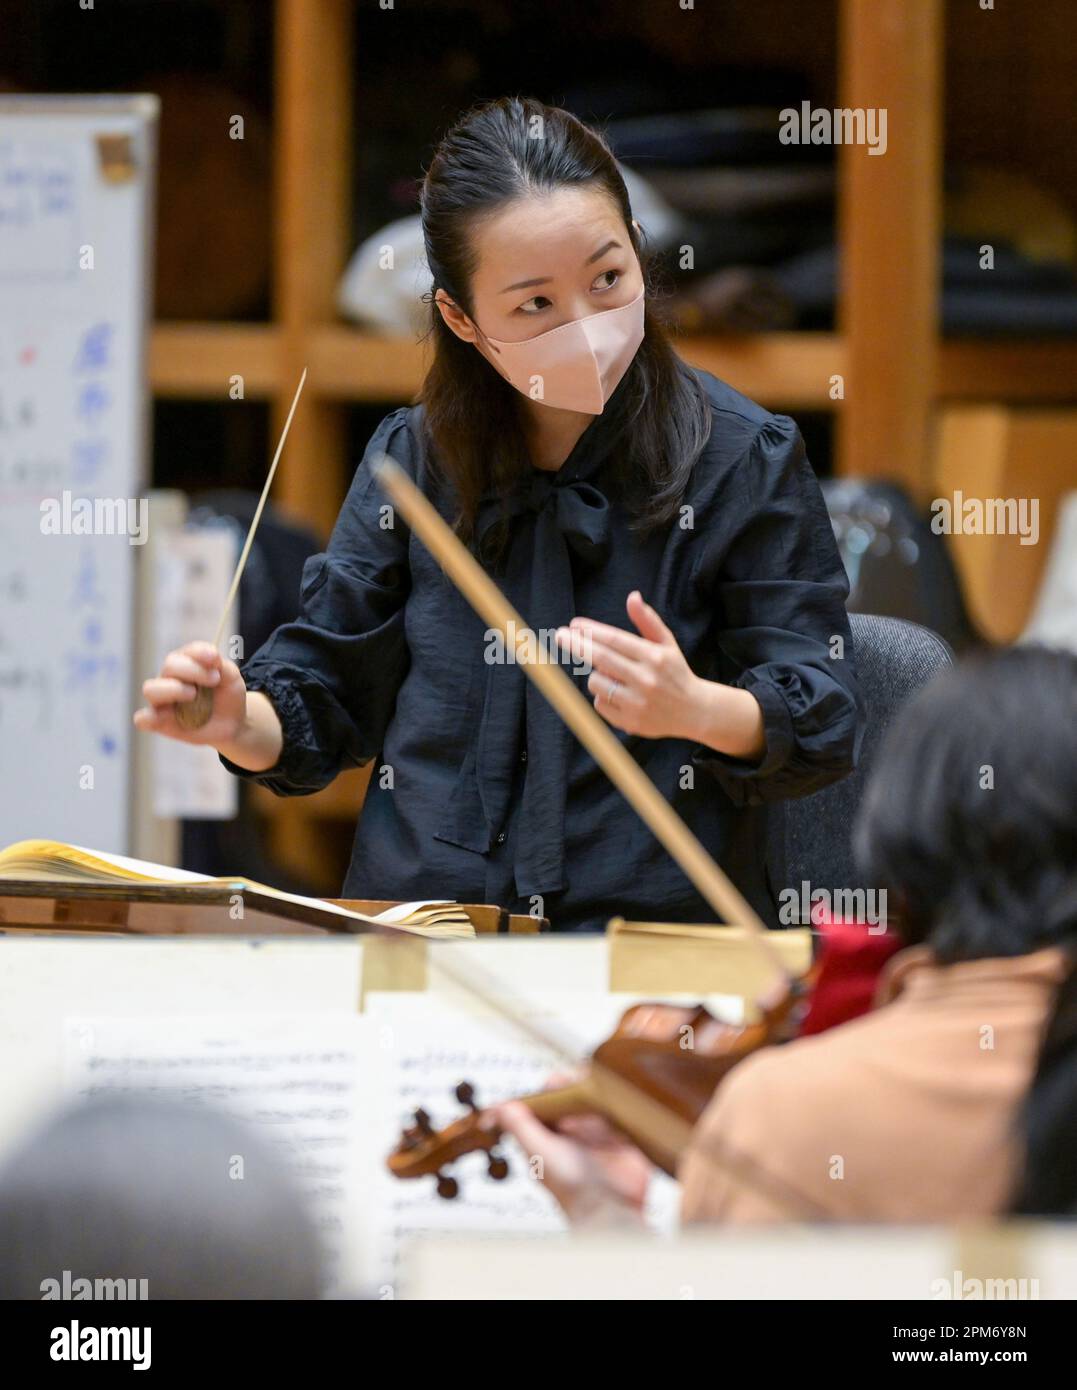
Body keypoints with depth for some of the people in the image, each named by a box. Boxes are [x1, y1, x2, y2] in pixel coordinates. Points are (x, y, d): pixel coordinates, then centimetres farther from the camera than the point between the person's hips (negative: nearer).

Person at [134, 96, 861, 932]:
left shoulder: (745, 458, 3)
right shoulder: (411, 457, 13)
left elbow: (823, 728, 0)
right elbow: (323, 699, 20)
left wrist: (696, 709, -20)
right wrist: (240, 724, -2)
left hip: (656, 934, -3)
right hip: (417, 940, 3)